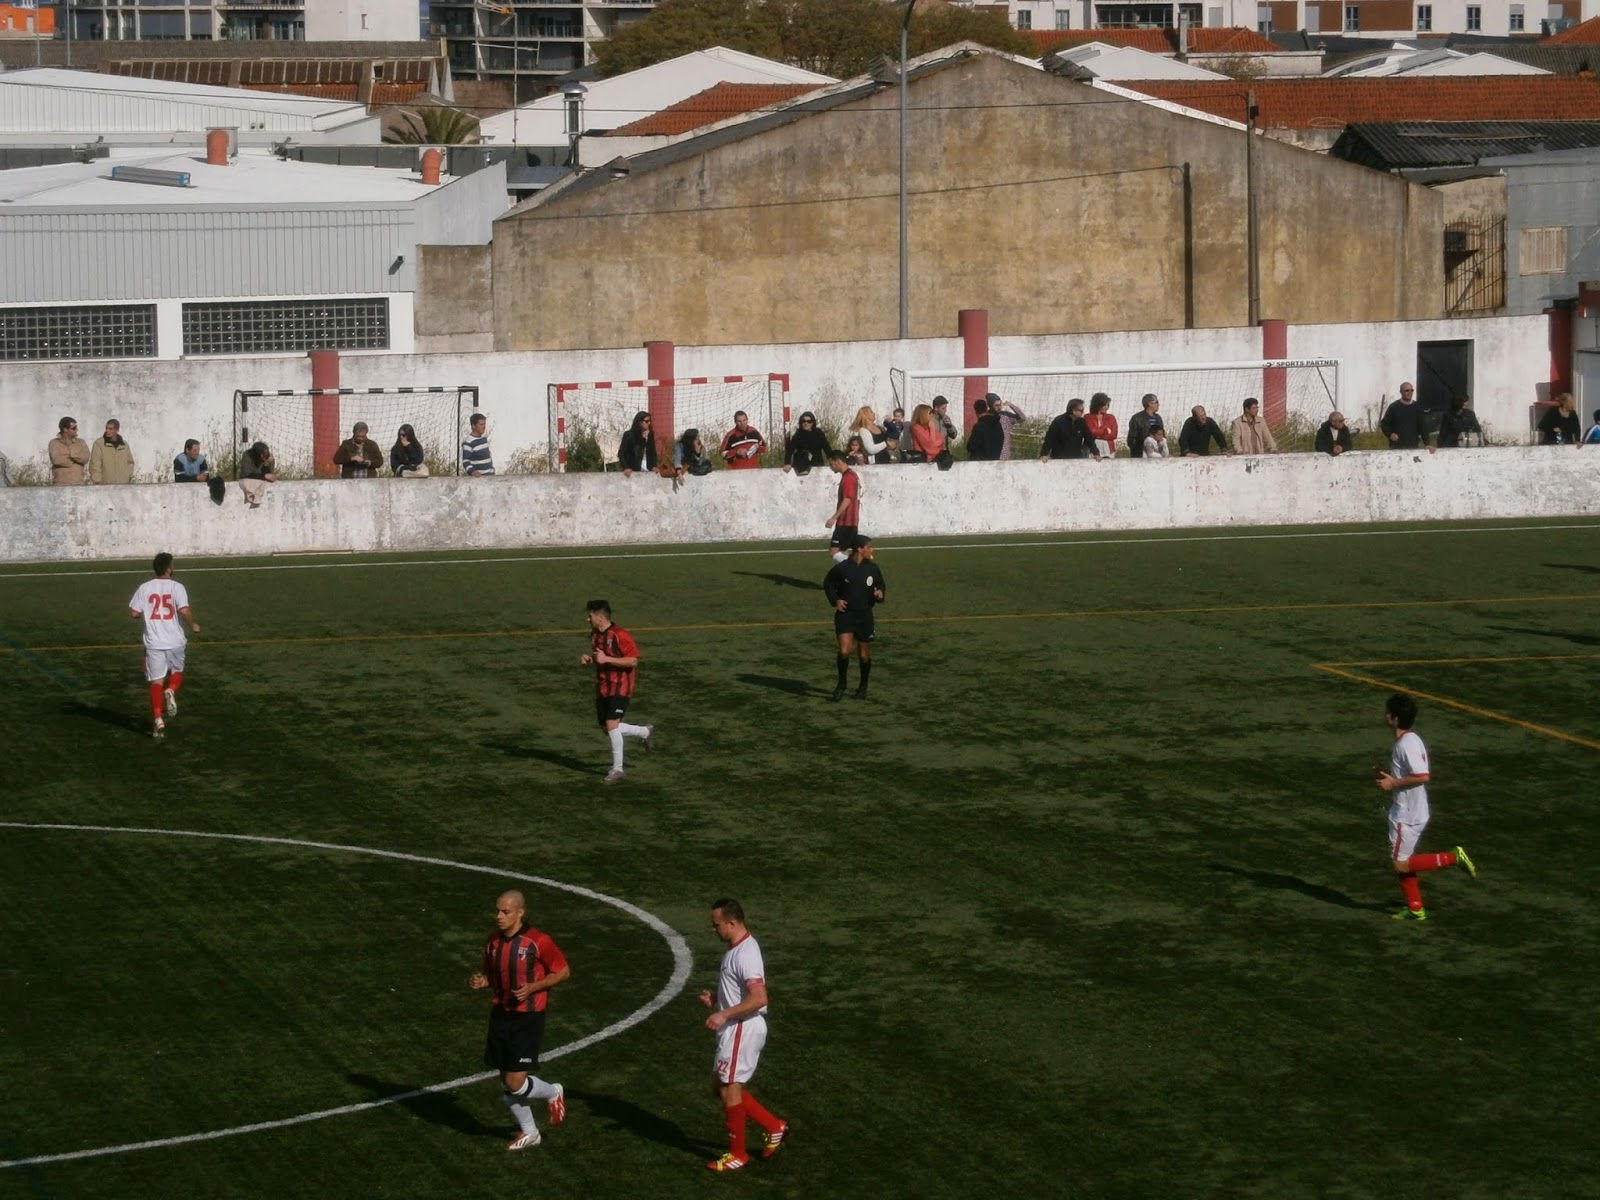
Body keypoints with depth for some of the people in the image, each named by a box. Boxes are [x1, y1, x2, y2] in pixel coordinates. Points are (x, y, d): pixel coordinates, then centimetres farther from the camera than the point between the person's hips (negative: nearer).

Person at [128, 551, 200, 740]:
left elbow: (133, 612, 0)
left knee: (156, 682, 3)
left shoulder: (145, 588, 0)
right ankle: (171, 691, -10)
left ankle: (158, 720, -8)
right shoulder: (176, 587, -7)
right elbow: (184, 610, -18)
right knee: (177, 672, 23)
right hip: (175, 641, -1)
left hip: (153, 642, 1)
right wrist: (193, 625, 0)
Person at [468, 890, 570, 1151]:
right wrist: (481, 981, -5)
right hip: (500, 1015, 6)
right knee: (506, 1083, 10)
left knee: (515, 1083, -11)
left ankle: (553, 1093, 21)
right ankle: (528, 1132, 30)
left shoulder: (537, 941, -15)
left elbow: (563, 972, -7)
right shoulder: (493, 942, 3)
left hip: (527, 1019, -6)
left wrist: (532, 988, -18)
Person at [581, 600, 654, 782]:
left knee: (611, 725, -18)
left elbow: (632, 661, -20)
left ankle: (617, 769, -8)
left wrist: (606, 659, -25)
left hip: (620, 687, -9)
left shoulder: (620, 635, -17)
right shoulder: (594, 635, 9)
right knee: (607, 728, 10)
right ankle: (646, 732, 32)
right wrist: (589, 660, -1)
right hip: (602, 687, 9)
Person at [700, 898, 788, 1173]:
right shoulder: (735, 949, 11)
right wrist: (715, 998, 8)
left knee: (729, 1089, -2)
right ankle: (773, 1127, 21)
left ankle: (737, 1155, 10)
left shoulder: (745, 954, -22)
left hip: (743, 1029, -11)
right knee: (721, 1087, 16)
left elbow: (759, 998, -28)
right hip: (733, 1029, 11)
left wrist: (724, 1014, -29)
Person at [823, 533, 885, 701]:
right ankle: (842, 684, 6)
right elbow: (828, 584, 7)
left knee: (864, 654, 9)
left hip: (864, 616, 3)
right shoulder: (842, 568, -9)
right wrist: (835, 600, -5)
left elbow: (880, 587, 12)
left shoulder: (873, 569, -1)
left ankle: (863, 687, 28)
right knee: (844, 651, -16)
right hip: (845, 613, -2)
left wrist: (879, 595, -10)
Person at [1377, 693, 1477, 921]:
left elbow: (1422, 776, -30)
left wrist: (1393, 783, -22)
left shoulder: (1407, 745, -23)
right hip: (1406, 811, 10)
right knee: (1402, 862, 16)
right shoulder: (1407, 740, 8)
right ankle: (1415, 908, 22)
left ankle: (1453, 858, -2)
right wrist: (1388, 775, 8)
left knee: (1401, 864, -2)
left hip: (1406, 815, -10)